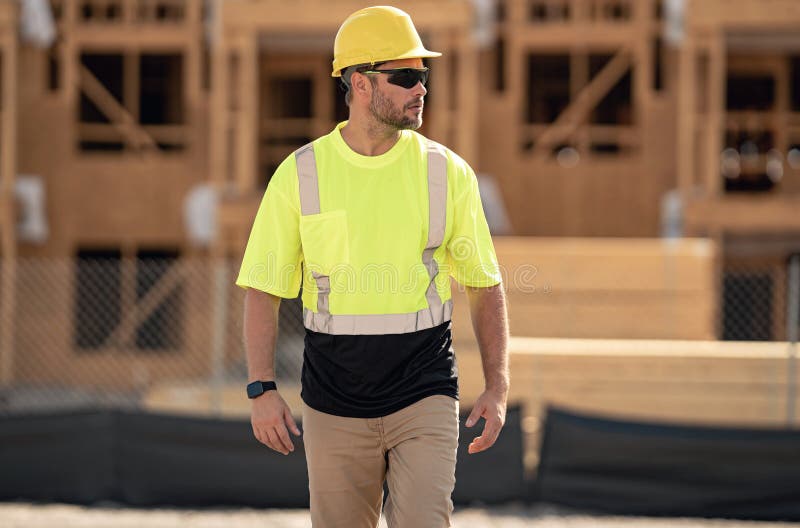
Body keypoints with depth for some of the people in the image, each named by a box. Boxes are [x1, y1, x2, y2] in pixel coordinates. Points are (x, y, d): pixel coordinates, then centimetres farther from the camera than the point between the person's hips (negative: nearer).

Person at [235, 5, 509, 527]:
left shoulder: (447, 171, 2)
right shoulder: (299, 174, 0)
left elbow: (486, 286, 8)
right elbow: (264, 289, 2)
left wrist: (498, 387, 0)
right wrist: (262, 389, -8)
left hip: (425, 397, 0)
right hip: (333, 403, 1)